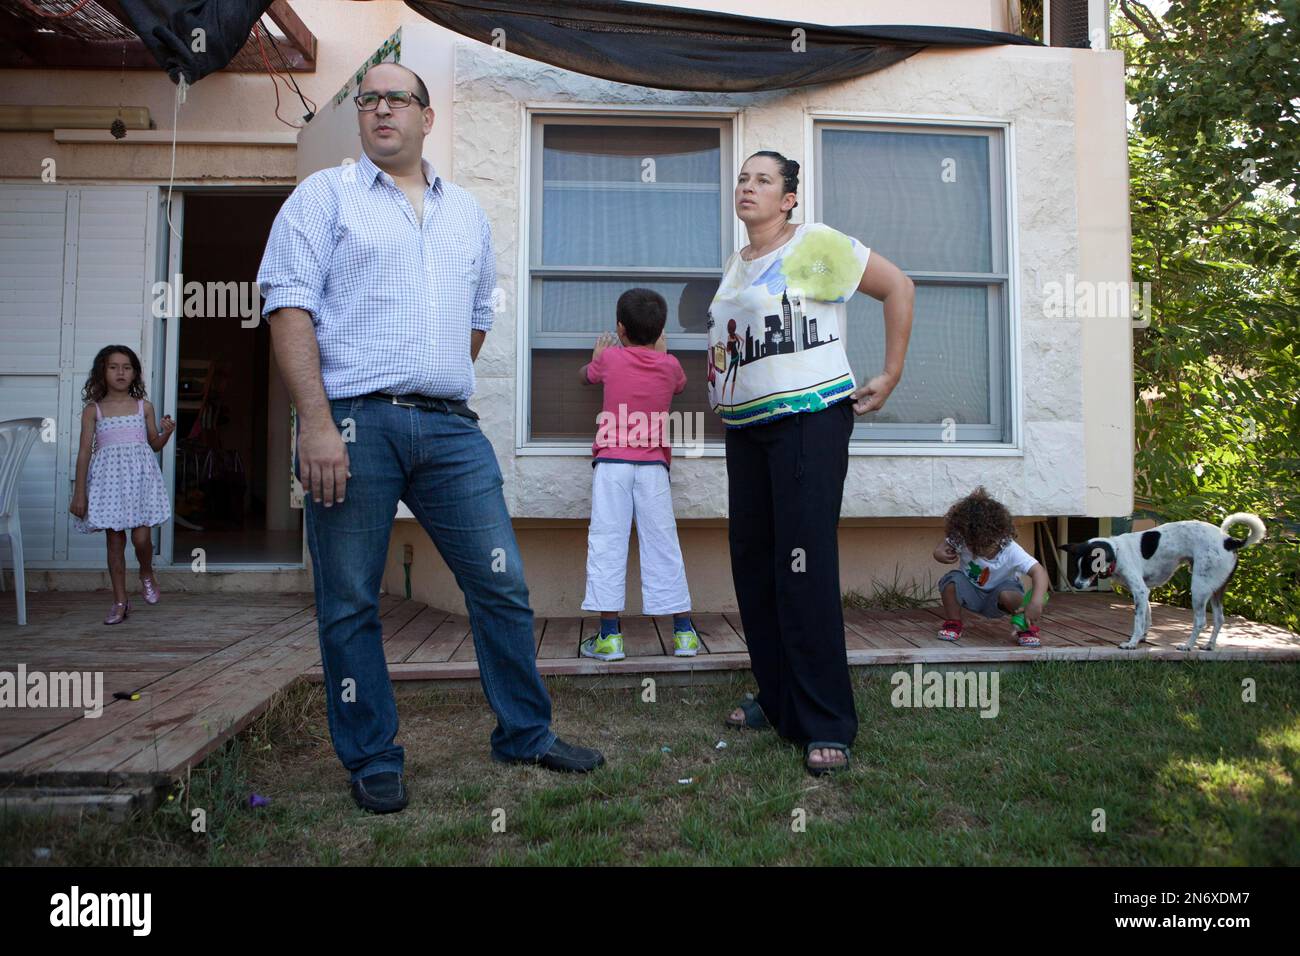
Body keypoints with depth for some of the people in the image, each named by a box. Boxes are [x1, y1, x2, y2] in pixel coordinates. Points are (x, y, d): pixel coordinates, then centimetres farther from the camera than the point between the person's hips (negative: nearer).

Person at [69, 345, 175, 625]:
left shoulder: (144, 407, 8)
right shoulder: (93, 410, 5)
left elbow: (155, 444, 15)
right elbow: (84, 452, 2)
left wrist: (166, 431, -7)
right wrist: (79, 492, -1)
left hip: (139, 475, 0)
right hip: (109, 477, 0)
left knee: (141, 537, -8)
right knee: (114, 540, 3)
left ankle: (146, 574, 25)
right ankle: (120, 601, 12)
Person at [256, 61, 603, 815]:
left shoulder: (467, 212, 20)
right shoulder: (325, 196, 7)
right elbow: (290, 308, -4)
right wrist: (318, 422, -14)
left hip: (450, 427, 4)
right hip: (354, 424, -3)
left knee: (503, 584, 4)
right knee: (351, 603, 3)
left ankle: (526, 734, 21)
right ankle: (373, 761, 19)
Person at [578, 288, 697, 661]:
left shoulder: (610, 358, 5)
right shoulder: (670, 365, 8)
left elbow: (586, 376, 28)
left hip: (612, 462, -2)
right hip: (653, 466, 2)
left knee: (607, 543, -1)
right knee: (662, 546, 5)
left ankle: (609, 635, -4)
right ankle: (684, 632, 8)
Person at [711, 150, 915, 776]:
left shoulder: (815, 244, -3)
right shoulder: (734, 266, 18)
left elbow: (897, 286, -3)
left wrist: (889, 377, -6)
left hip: (810, 419, -8)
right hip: (744, 429, 8)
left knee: (804, 568, -13)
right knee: (752, 566, 8)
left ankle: (827, 725, -4)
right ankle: (778, 700, 22)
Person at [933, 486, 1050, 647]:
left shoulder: (1010, 550, -31)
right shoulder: (960, 540, -25)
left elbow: (1039, 572, -38)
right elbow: (941, 549, -6)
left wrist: (1036, 602, -55)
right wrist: (940, 554, -33)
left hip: (996, 598, -2)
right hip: (971, 591, 2)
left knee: (1008, 594, -37)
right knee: (951, 580, -29)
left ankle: (1026, 627, -6)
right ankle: (953, 624, -5)